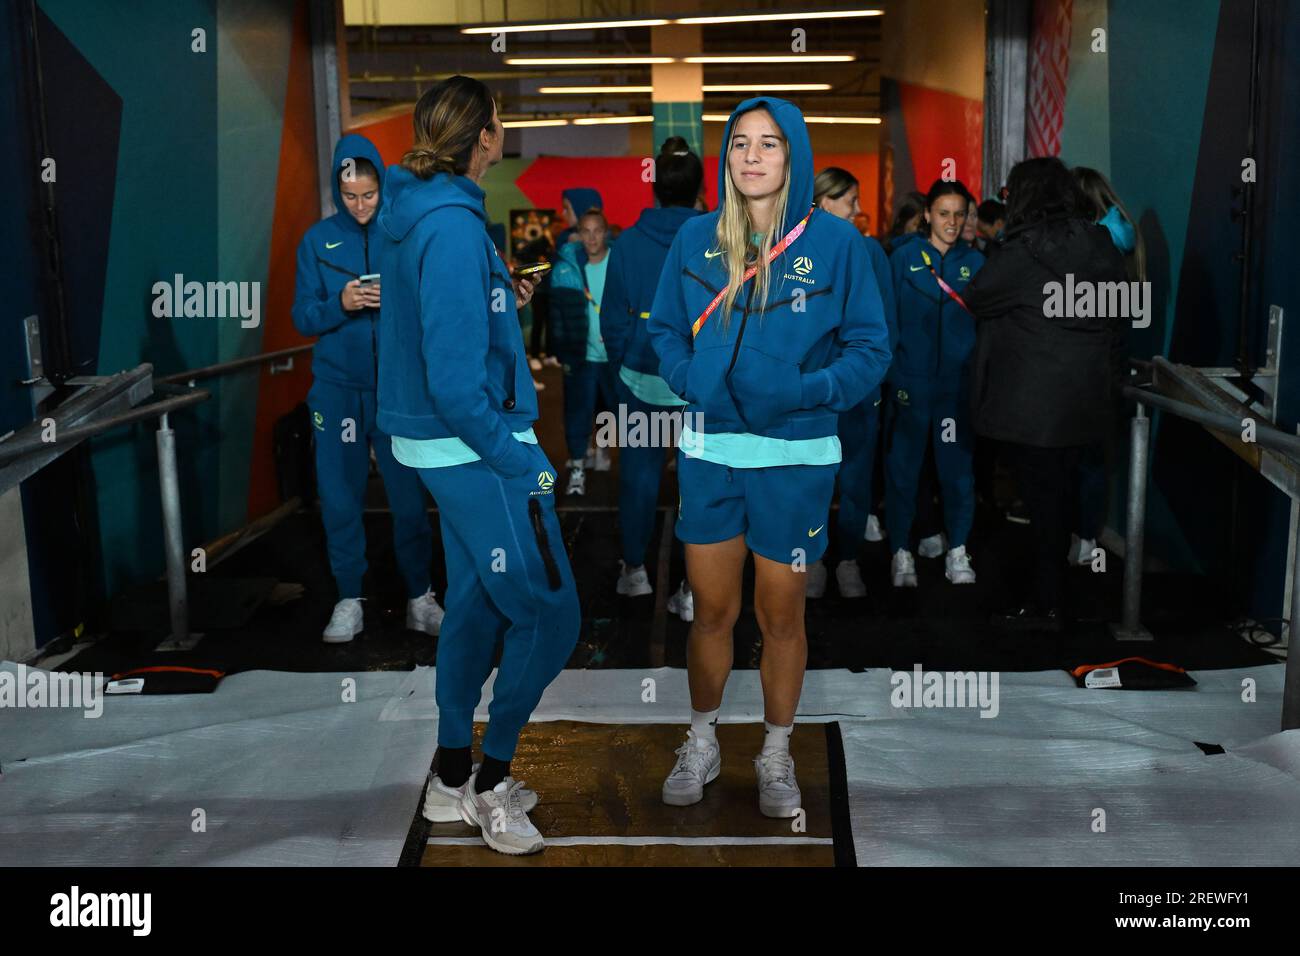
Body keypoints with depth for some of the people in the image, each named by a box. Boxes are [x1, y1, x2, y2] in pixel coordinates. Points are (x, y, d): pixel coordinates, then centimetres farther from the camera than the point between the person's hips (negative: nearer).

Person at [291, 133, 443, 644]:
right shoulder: (318, 239, 4)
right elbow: (303, 317, 2)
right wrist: (340, 305, -17)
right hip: (337, 386, 1)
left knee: (408, 494, 1)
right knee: (341, 496, 5)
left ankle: (419, 598, 14)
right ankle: (349, 601, 17)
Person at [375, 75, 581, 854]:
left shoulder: (419, 211, 10)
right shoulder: (451, 225, -21)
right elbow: (455, 381, -25)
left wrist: (503, 302, 13)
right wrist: (522, 462, -18)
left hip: (449, 448, 10)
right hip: (477, 450, -10)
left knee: (477, 605, 17)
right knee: (548, 615, -1)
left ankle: (454, 780, 29)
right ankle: (492, 783, 15)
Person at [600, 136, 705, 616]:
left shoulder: (629, 242, -4)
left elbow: (613, 318, -1)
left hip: (644, 375, 1)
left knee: (639, 471, 15)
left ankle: (634, 570, 28)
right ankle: (693, 590, 10)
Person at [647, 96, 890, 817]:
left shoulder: (834, 241, -5)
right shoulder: (696, 238, 2)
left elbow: (869, 349, -4)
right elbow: (663, 330, 9)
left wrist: (805, 391, -19)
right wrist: (693, 377, -10)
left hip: (795, 457, -2)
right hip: (708, 452, 2)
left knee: (780, 615, 12)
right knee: (711, 611, 12)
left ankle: (776, 756, 33)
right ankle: (702, 743, 35)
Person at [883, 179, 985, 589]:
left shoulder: (975, 262, 7)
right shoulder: (903, 257, 1)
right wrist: (888, 367, -8)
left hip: (959, 382, 2)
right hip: (911, 381, -2)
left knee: (958, 465, 6)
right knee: (903, 466, 3)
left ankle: (956, 551, 18)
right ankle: (901, 551, 15)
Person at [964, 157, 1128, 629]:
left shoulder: (1023, 252, -16)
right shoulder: (1102, 247, 6)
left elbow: (975, 300, -5)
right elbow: (1116, 323, 11)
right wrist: (1113, 381, 18)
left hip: (1031, 401, -6)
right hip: (1086, 398, 6)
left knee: (1042, 497, 2)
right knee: (1057, 492, 16)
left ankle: (1047, 605, 11)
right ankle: (1050, 593, 27)